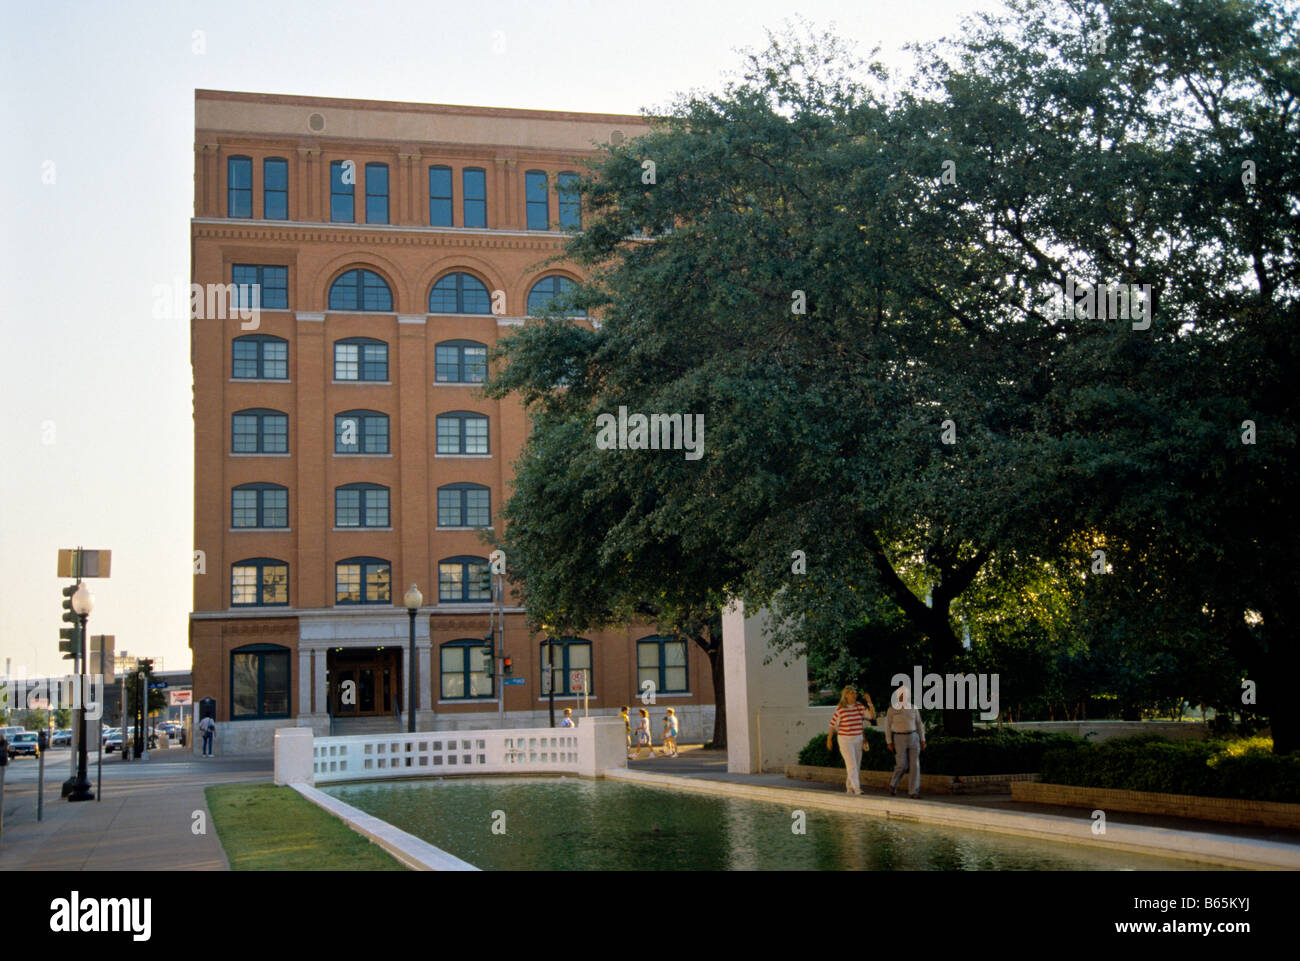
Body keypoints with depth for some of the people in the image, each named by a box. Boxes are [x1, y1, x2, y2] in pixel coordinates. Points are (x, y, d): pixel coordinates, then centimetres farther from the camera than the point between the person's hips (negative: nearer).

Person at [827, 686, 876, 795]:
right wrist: (829, 740, 0)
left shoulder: (860, 707, 1)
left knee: (856, 766, 10)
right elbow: (833, 724, -3)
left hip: (858, 740, 5)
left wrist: (870, 702, -16)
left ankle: (849, 788, 24)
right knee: (852, 765, -13)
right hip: (845, 741, -5)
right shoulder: (840, 709, -11)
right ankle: (857, 790, -17)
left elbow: (872, 715, -6)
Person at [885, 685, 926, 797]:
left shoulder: (913, 708, 4)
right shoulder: (892, 709, -5)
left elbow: (919, 724, 9)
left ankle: (913, 792, -3)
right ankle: (893, 783, 26)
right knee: (902, 765, -4)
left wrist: (922, 740, 5)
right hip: (899, 739, -3)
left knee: (915, 764, -7)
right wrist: (889, 742, -7)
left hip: (913, 738, 3)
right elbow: (887, 726, -3)